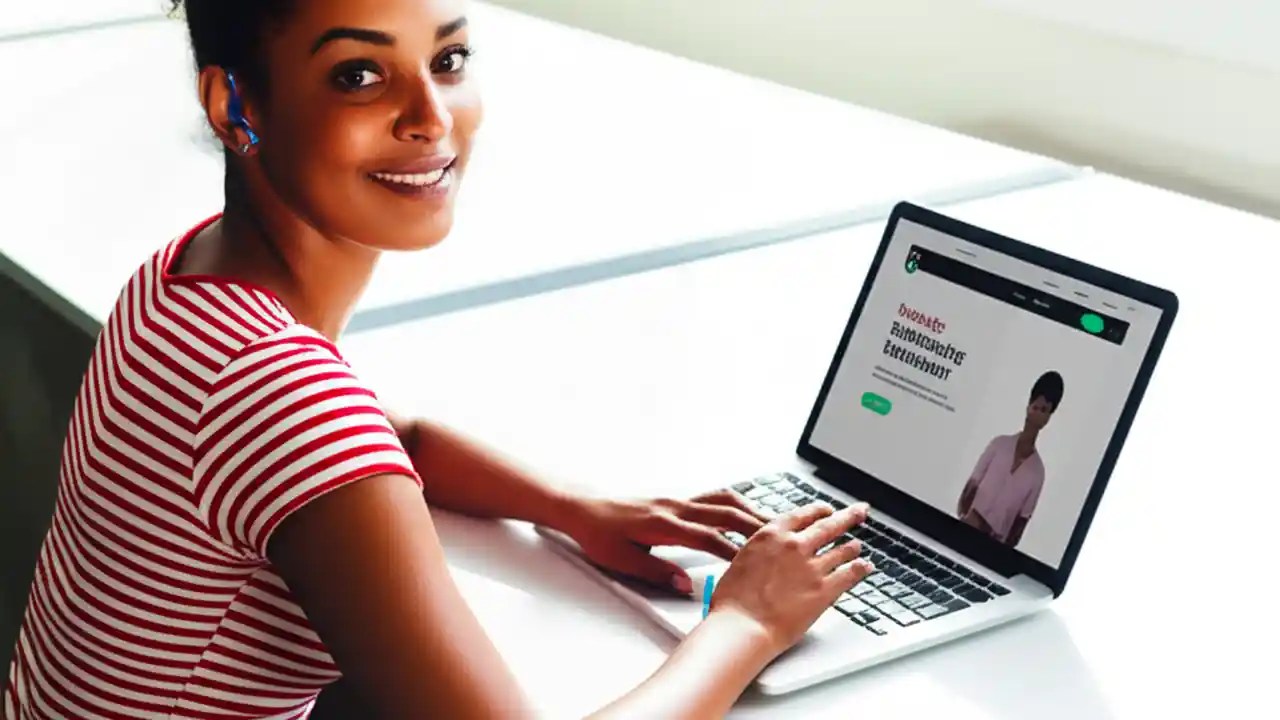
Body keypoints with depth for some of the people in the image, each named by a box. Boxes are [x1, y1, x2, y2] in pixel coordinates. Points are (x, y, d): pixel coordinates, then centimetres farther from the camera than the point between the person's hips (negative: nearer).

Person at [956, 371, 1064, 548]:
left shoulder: (1038, 470, 1)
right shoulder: (999, 443, 3)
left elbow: (1023, 518, 3)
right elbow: (972, 485, 3)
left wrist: (1007, 546, -5)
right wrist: (962, 518, -10)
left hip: (996, 540, 0)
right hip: (969, 526, 0)